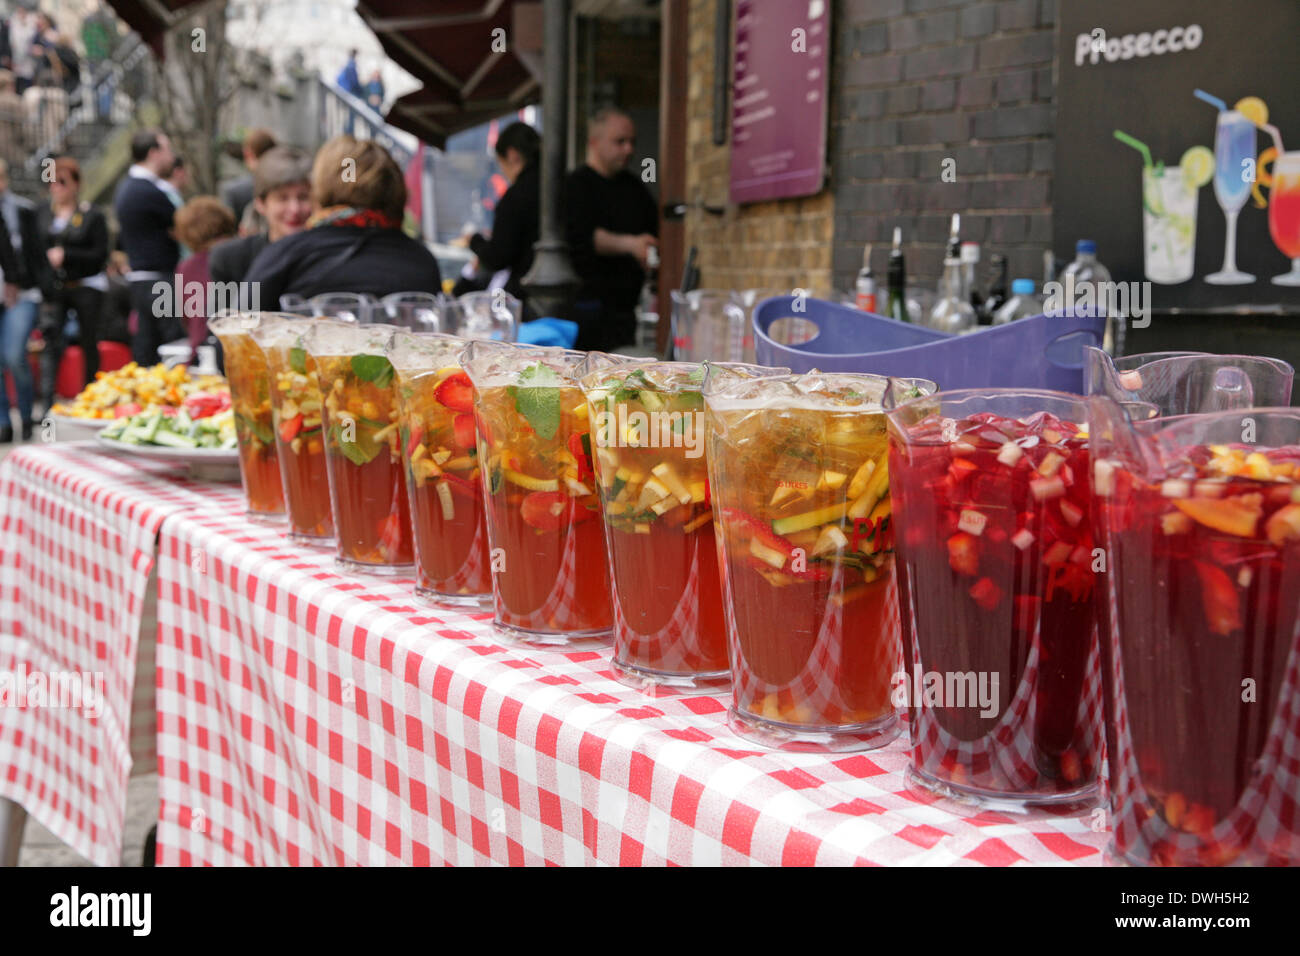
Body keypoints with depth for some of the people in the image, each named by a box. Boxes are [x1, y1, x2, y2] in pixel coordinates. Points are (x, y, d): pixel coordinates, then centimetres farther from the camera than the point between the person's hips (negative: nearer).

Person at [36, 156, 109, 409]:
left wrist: (66, 255, -16)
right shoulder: (41, 214, 8)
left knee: (88, 343, 7)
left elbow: (100, 255, -8)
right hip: (53, 288, 2)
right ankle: (46, 402, -15)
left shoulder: (92, 216, -3)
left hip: (86, 287, -2)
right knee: (50, 342, -11)